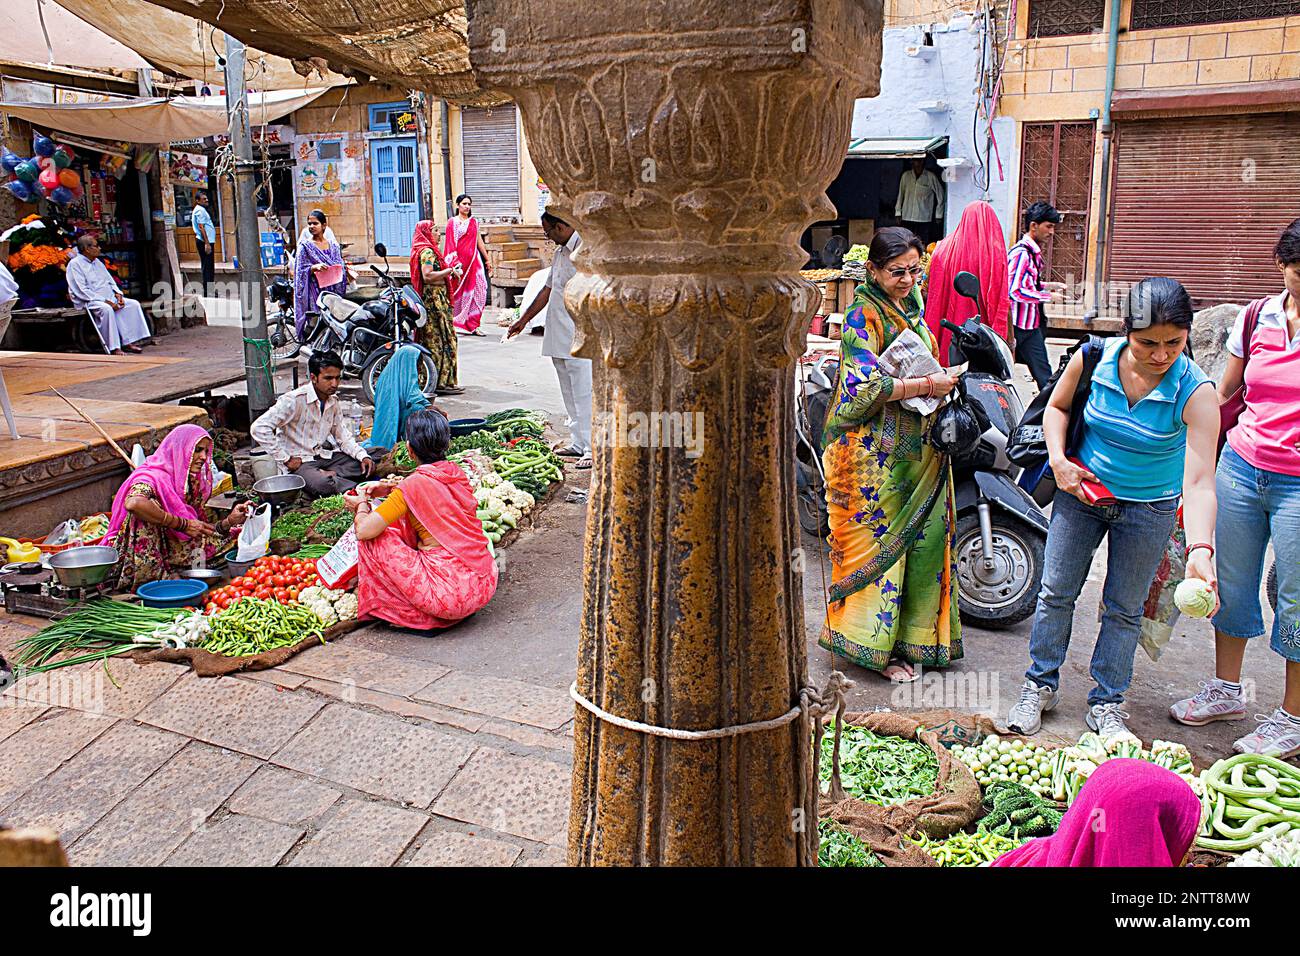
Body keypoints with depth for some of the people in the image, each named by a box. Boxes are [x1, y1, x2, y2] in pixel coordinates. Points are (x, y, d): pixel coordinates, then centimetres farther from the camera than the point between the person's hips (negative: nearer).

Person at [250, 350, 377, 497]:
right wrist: (286, 459, -19)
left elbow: (343, 437, 12)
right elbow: (258, 428, -22)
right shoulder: (294, 400, -17)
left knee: (367, 465, -9)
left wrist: (363, 456, -7)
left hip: (322, 457, 8)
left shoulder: (333, 402, 7)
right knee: (322, 485, -38)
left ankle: (327, 475, -18)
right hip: (298, 462, -7)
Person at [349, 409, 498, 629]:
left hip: (451, 592, -7)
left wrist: (362, 505, 9)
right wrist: (395, 489, 23)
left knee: (375, 537, 2)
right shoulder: (456, 474, 8)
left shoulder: (414, 484, -12)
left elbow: (364, 530, -12)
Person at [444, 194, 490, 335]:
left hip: (473, 260, 5)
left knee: (478, 291, -4)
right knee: (458, 292, 0)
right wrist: (455, 264, -16)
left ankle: (472, 325, 0)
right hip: (459, 261, -4)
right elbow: (450, 244, -6)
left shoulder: (474, 222, 14)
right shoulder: (452, 222, 0)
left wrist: (487, 259, 19)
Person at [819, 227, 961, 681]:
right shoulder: (863, 316, -13)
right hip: (874, 452, -8)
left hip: (918, 447, 9)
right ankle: (874, 644, 11)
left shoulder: (911, 303, 14)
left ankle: (914, 633, 27)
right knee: (877, 540, -1)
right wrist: (927, 385, -21)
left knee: (921, 538, 12)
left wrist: (941, 380, 10)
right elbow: (865, 386, -23)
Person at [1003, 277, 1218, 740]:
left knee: (1124, 610, 10)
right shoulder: (1095, 358, -18)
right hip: (1082, 492, 2)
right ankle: (1040, 685, 27)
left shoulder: (1195, 392, -24)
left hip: (1149, 509, -1)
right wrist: (1059, 461, -13)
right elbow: (1057, 407, 3)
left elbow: (1199, 481, -32)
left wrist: (1200, 550, -45)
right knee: (1056, 593, 8)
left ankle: (1106, 704, 28)